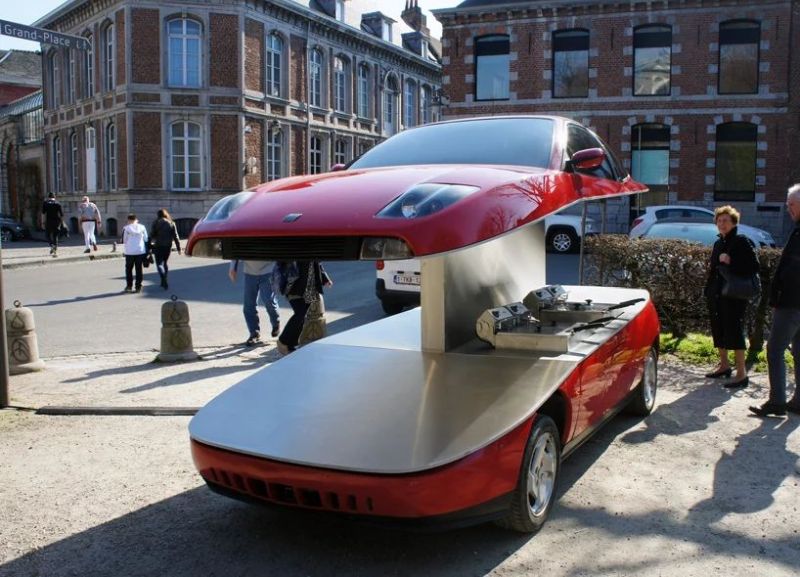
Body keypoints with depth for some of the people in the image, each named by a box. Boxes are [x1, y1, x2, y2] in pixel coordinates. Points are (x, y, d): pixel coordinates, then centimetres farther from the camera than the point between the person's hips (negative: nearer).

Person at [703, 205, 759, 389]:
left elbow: (754, 267, -16)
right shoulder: (718, 244, 15)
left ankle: (742, 374, -3)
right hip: (716, 296, 8)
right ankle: (724, 365, 29)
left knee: (734, 332, -8)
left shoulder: (742, 242, -8)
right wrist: (709, 291, 9)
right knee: (718, 331, 14)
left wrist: (731, 263, -22)